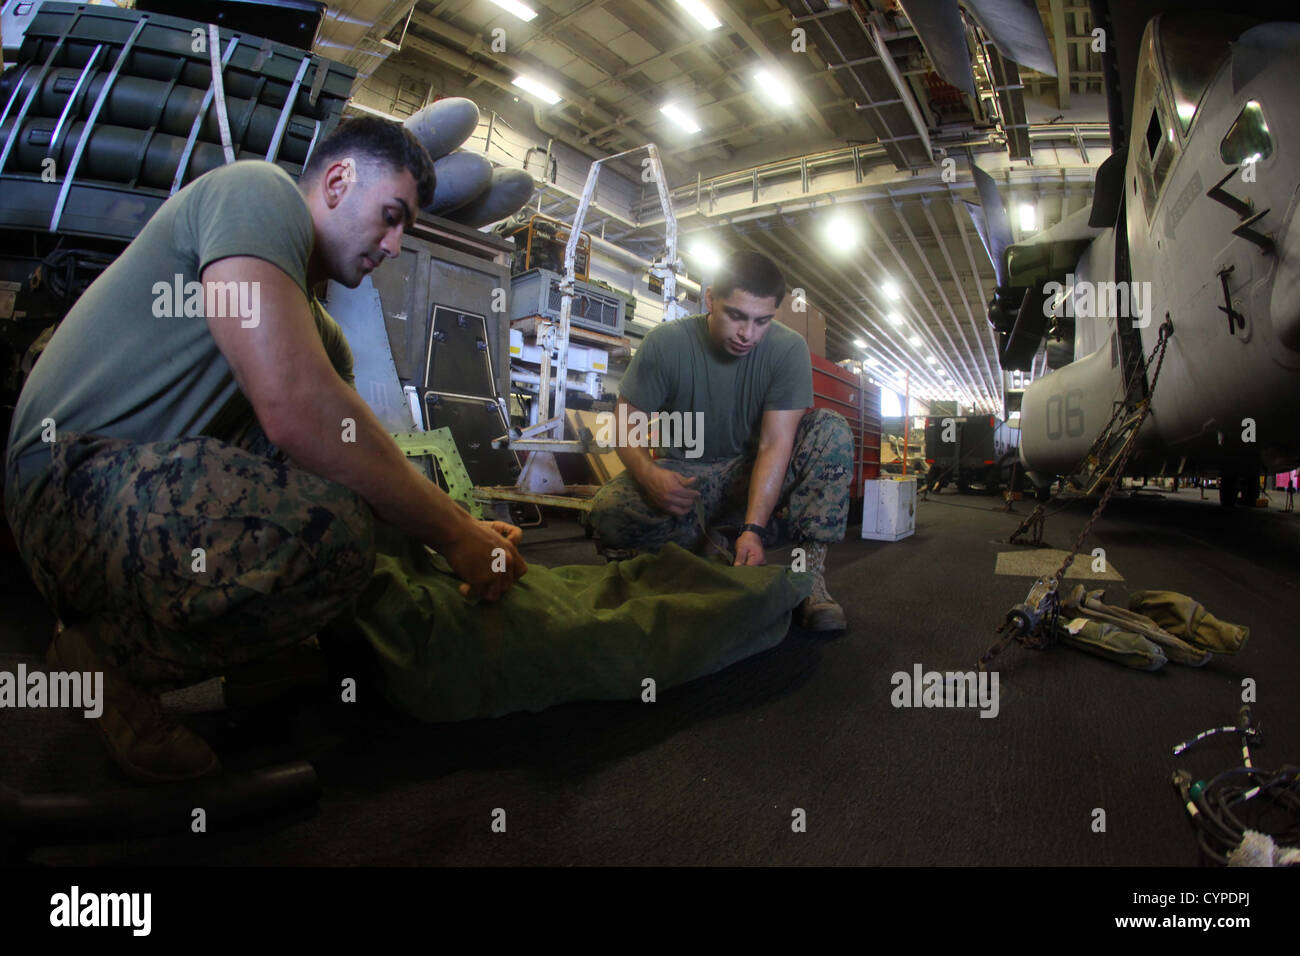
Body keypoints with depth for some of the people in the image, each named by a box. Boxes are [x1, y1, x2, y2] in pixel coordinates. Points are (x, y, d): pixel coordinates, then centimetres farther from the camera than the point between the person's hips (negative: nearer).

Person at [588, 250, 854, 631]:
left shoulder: (788, 349, -14)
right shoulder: (666, 343, -13)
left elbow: (774, 443, -21)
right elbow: (625, 421, -10)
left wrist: (753, 528, -35)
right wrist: (650, 474, -33)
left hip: (754, 471, 0)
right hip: (684, 474, 0)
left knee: (831, 429, -24)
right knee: (608, 510, -29)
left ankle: (811, 568, -26)